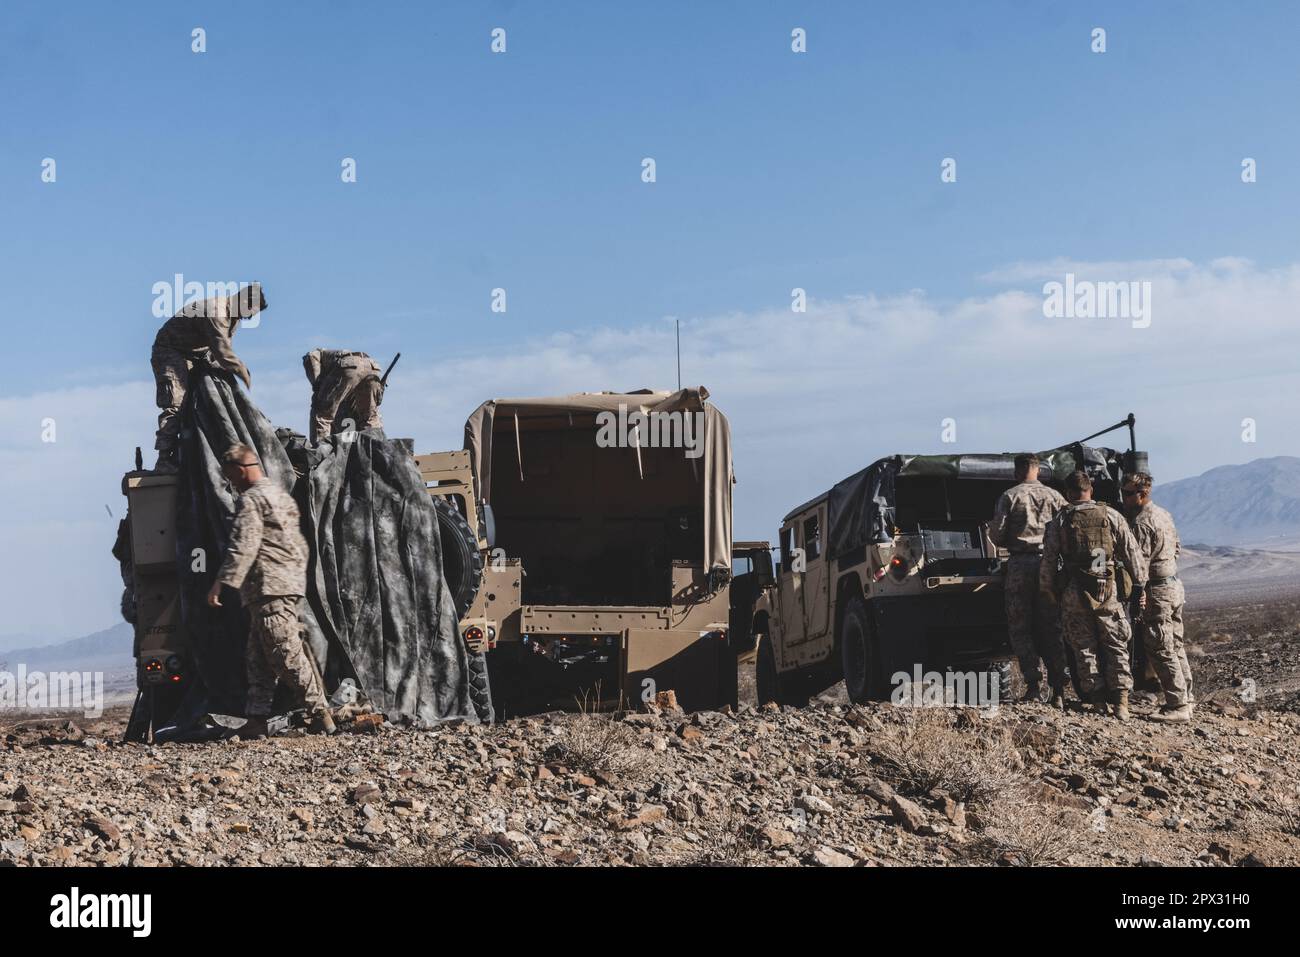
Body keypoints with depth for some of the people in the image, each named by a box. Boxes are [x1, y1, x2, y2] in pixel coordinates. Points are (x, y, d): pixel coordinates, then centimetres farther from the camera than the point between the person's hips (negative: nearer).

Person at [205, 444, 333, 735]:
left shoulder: (251, 500, -8)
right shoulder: (281, 495, 22)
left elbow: (243, 547, -19)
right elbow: (299, 545, 26)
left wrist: (222, 582, -20)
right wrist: (298, 576, 31)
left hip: (269, 587, -10)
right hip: (291, 583, 10)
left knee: (286, 654, -9)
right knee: (258, 656, 10)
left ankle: (320, 713, -8)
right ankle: (256, 719, 8)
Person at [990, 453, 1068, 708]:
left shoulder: (1010, 496, -1)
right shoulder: (1053, 496, 6)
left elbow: (996, 534, -4)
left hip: (1020, 564, -3)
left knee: (1020, 628, 5)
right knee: (1051, 629, 8)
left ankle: (1034, 684, -5)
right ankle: (1058, 691, 3)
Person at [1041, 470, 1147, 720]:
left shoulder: (1058, 522, 0)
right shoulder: (1111, 516, 2)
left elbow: (1048, 562, 1)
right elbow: (1132, 554, 3)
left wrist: (1051, 591, 13)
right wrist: (1139, 585, 11)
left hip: (1073, 594, 0)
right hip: (1107, 591, 0)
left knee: (1084, 648, 9)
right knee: (1116, 646, 8)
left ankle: (1097, 700, 9)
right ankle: (1121, 702, 0)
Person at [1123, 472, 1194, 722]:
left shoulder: (1141, 523, -17)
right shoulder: (1164, 514, 13)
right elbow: (1176, 547, 23)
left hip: (1157, 591, -10)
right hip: (1175, 586, 10)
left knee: (1161, 650, -7)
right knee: (1176, 647, 14)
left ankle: (1177, 706, -8)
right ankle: (1185, 701, 18)